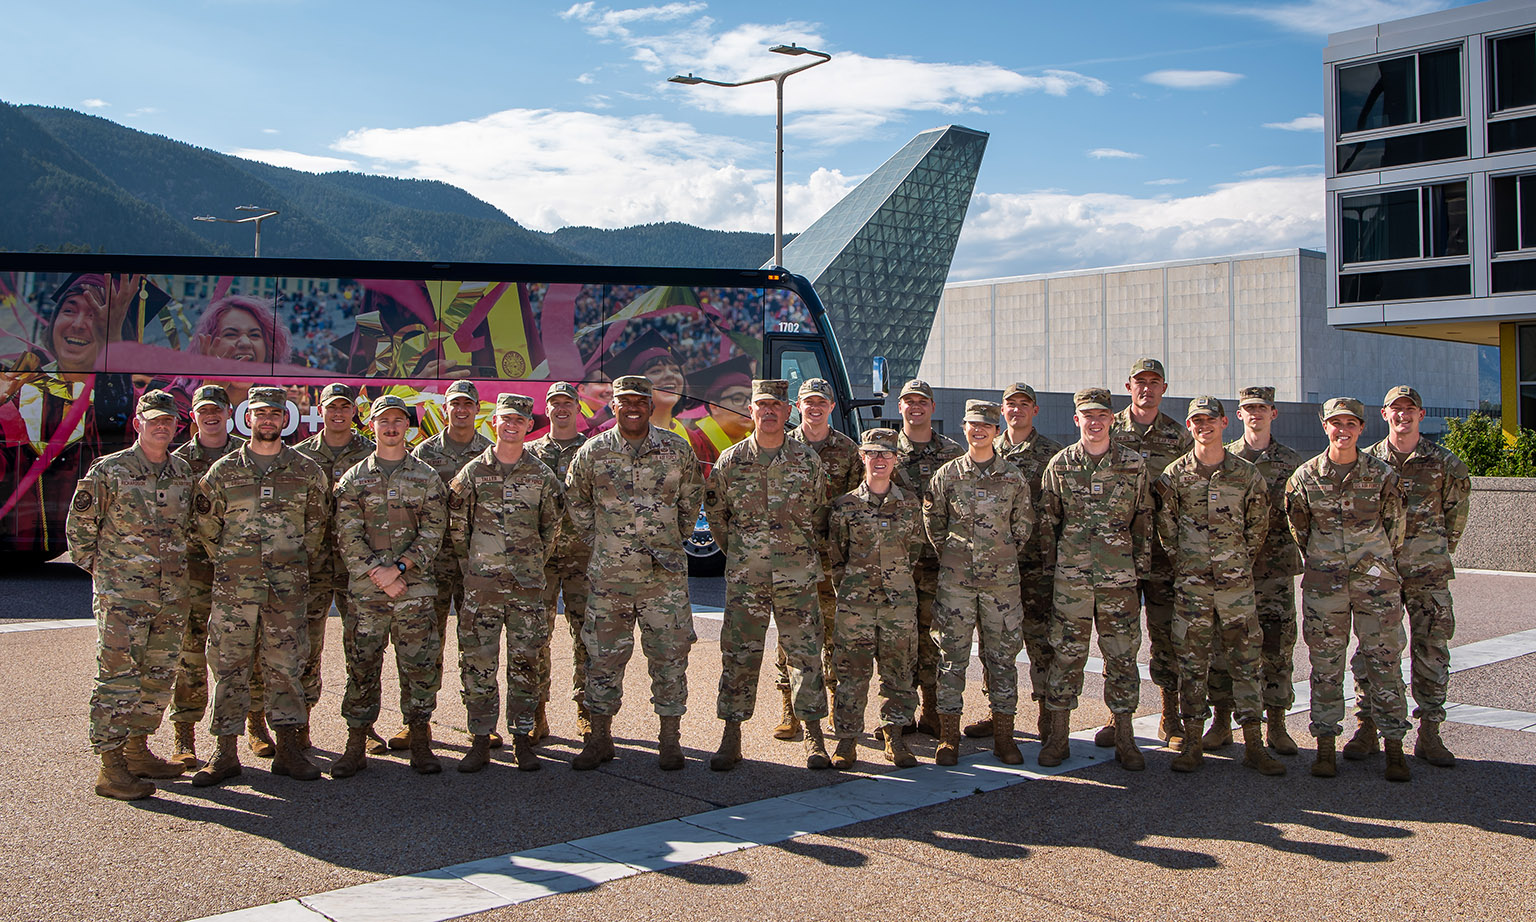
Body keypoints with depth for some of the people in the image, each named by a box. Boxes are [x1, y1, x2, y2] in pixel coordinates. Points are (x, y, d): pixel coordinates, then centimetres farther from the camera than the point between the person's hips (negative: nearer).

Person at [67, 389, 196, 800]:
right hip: (121, 592, -6)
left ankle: (137, 750, 25)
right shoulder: (109, 470, -4)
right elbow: (79, 522, 1)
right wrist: (95, 564, 0)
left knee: (159, 674, 11)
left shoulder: (183, 473, 10)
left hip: (171, 592, 6)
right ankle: (110, 766, -1)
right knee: (118, 674, -6)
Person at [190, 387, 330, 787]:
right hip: (234, 586, 0)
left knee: (286, 664, 4)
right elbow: (206, 522, 9)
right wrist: (226, 563, 7)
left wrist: (301, 562, 9)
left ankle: (288, 749, 11)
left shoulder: (307, 471, 6)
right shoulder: (223, 470, 5)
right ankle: (226, 753, 10)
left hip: (288, 585, 0)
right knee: (230, 666, 2)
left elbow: (317, 523, 13)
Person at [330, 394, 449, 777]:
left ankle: (420, 742, 11)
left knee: (420, 665, 1)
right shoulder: (353, 479, 8)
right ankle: (355, 745, 11)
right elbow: (348, 535, 0)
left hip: (414, 587, 0)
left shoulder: (426, 477, 8)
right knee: (361, 666, 2)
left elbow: (433, 532, 0)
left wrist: (399, 567, -11)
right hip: (364, 589, 0)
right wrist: (378, 573, -11)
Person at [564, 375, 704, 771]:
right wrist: (598, 537, 11)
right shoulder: (592, 452, 2)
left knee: (669, 655, 3)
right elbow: (576, 500, 16)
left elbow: (691, 497, 15)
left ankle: (670, 740, 13)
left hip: (665, 572, 0)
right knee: (603, 655, 6)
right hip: (609, 574, 1)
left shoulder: (677, 449, 2)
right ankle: (599, 738, 17)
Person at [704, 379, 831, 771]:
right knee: (738, 655, 3)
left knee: (805, 654, 3)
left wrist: (806, 552, 12)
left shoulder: (808, 459, 2)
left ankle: (814, 737, 12)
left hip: (797, 576, 0)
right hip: (745, 577, 0)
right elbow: (715, 512, 12)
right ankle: (731, 736, 11)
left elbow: (820, 514, 12)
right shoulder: (730, 460, 2)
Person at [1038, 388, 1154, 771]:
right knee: (1066, 655, 2)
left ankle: (1124, 736, 16)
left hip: (1119, 579, 1)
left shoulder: (1134, 464, 4)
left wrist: (1140, 567, 6)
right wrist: (1051, 564, 4)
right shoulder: (1060, 464, 4)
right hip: (1071, 578, -1)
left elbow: (1144, 520, 9)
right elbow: (1048, 521, 8)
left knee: (1122, 656, 5)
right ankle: (1058, 735, 11)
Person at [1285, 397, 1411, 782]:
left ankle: (1394, 748, 10)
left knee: (1385, 663, 1)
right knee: (1325, 666, 4)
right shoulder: (1305, 477, 0)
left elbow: (1395, 526, 10)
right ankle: (1326, 747, 12)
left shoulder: (1382, 474, -1)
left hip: (1376, 583, 0)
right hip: (1323, 584, 0)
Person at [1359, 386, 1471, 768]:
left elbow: (1457, 509, 15)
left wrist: (1441, 549, 15)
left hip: (1428, 570, 0)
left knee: (1431, 650, 2)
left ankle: (1429, 733, 11)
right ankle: (1367, 728, 10)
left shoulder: (1445, 463, 3)